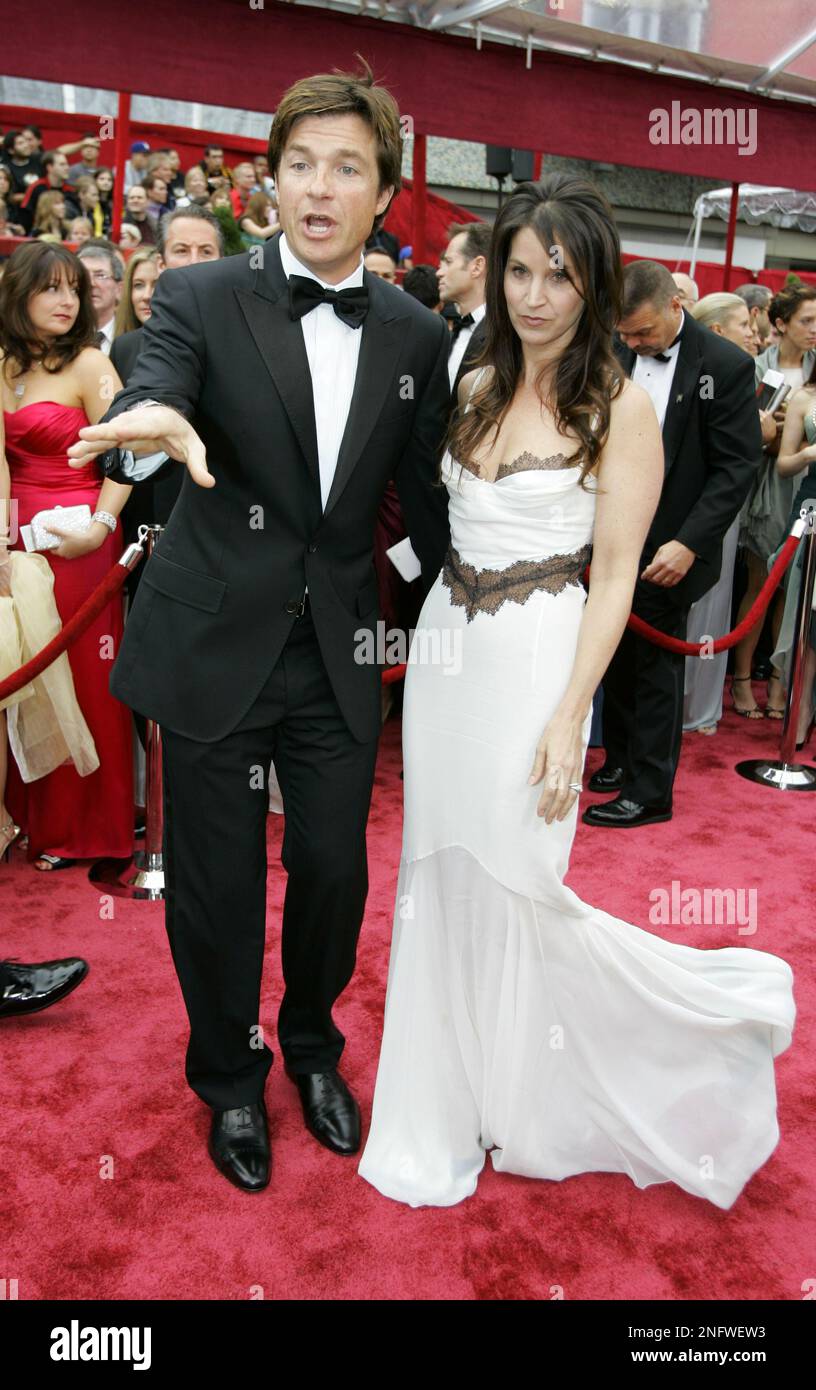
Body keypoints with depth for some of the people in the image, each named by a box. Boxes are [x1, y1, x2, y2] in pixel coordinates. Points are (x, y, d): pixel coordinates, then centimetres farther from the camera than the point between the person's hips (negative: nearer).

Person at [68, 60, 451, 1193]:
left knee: (335, 873, 11)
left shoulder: (416, 334, 3)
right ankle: (231, 1076, 37)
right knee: (216, 886, 10)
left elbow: (427, 491, 9)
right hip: (214, 648, -2)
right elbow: (143, 408, -21)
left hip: (340, 654, 2)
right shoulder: (200, 300, -5)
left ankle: (313, 1047, 42)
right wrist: (151, 429, -44)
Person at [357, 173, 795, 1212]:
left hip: (535, 659, -6)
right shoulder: (477, 388, 9)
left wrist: (569, 716, -16)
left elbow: (614, 578, -11)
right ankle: (455, 1105, 37)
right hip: (445, 650, 6)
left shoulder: (620, 409, -8)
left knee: (511, 887, 0)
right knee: (443, 880, 14)